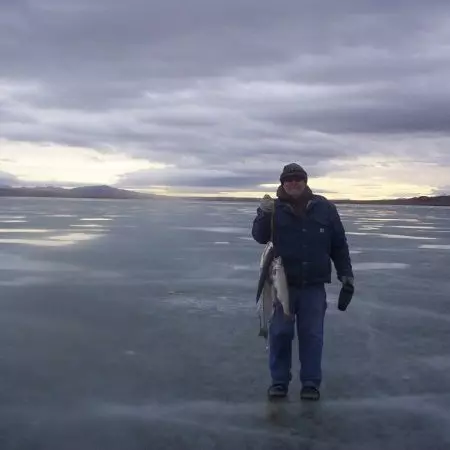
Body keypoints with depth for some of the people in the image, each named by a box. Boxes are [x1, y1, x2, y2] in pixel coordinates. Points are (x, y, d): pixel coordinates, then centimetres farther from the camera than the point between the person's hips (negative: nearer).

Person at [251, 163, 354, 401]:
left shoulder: (324, 208, 4)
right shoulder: (275, 209, 1)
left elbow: (339, 244, 8)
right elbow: (260, 237, -11)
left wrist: (345, 273, 5)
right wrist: (263, 215, -28)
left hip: (314, 285, 1)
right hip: (282, 283, 0)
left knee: (312, 335, 4)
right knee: (280, 333, 3)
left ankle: (311, 382, 15)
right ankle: (279, 380, 16)